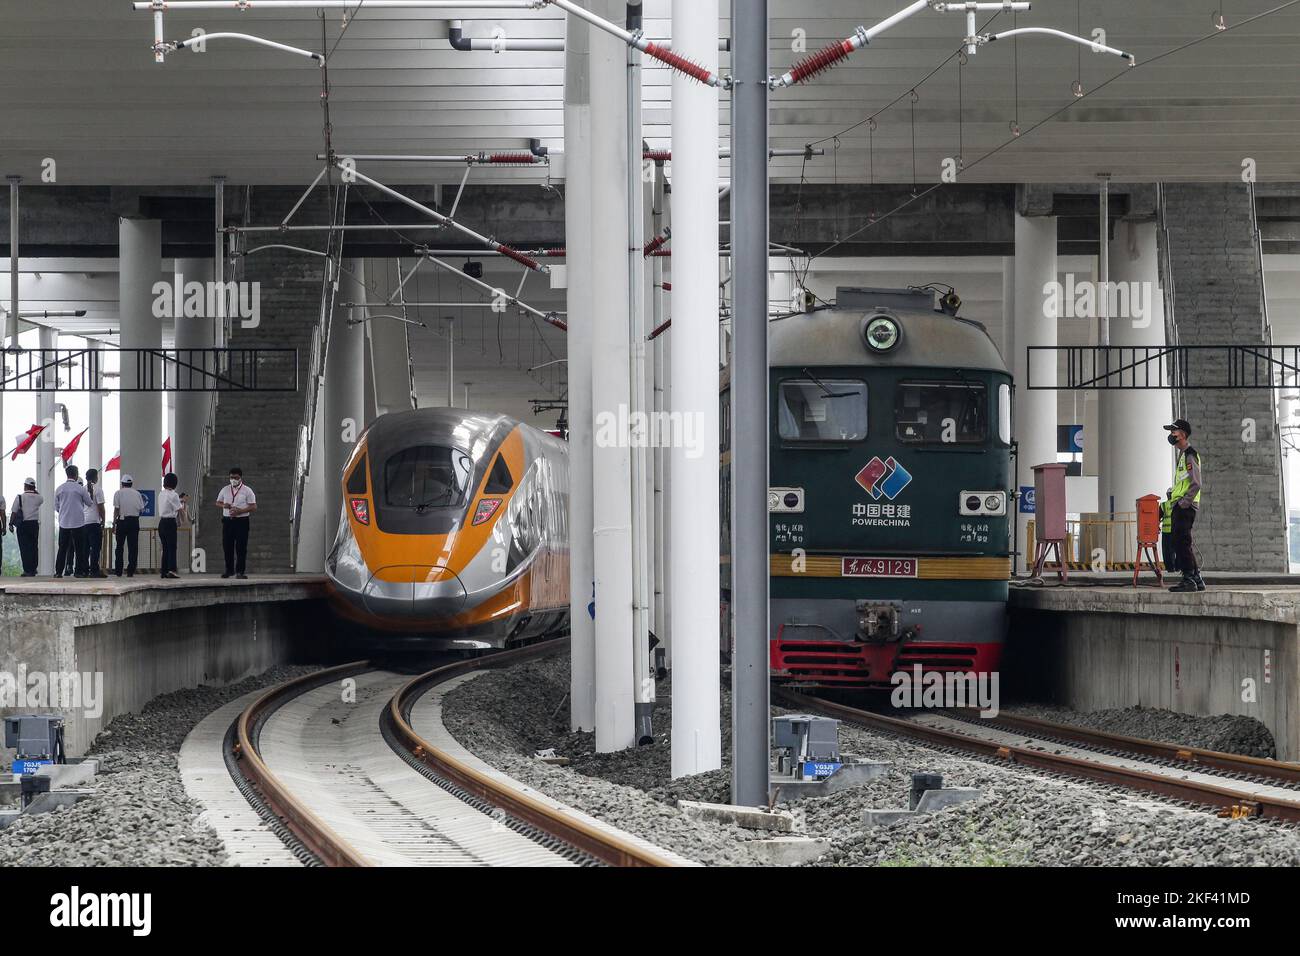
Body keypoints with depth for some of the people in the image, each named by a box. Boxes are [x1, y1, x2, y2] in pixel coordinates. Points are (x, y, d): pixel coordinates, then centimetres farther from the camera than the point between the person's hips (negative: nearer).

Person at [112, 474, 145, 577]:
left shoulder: (118, 493, 0)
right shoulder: (137, 494, 7)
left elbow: (116, 509, -5)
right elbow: (141, 509, 4)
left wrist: (114, 523, -2)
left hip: (122, 521, -2)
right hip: (134, 521, 2)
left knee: (119, 547, 7)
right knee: (133, 547, 3)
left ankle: (118, 571, 6)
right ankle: (131, 571, 0)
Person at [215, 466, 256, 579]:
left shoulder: (247, 491, 1)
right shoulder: (225, 490, 12)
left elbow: (253, 507, -4)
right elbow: (218, 503, 18)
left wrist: (240, 511, -17)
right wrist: (224, 505, -6)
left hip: (241, 520, -3)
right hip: (227, 520, 3)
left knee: (241, 547, -4)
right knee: (227, 546, 5)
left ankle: (240, 571, 0)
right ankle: (229, 570, 15)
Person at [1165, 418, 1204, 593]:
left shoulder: (1190, 455, -11)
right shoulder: (1181, 455, 21)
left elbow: (1196, 484, -19)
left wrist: (1183, 503, -19)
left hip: (1186, 507, -10)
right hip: (1179, 507, 10)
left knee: (1182, 543, -12)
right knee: (1180, 544, 11)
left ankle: (1189, 580, -13)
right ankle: (1196, 579, 15)